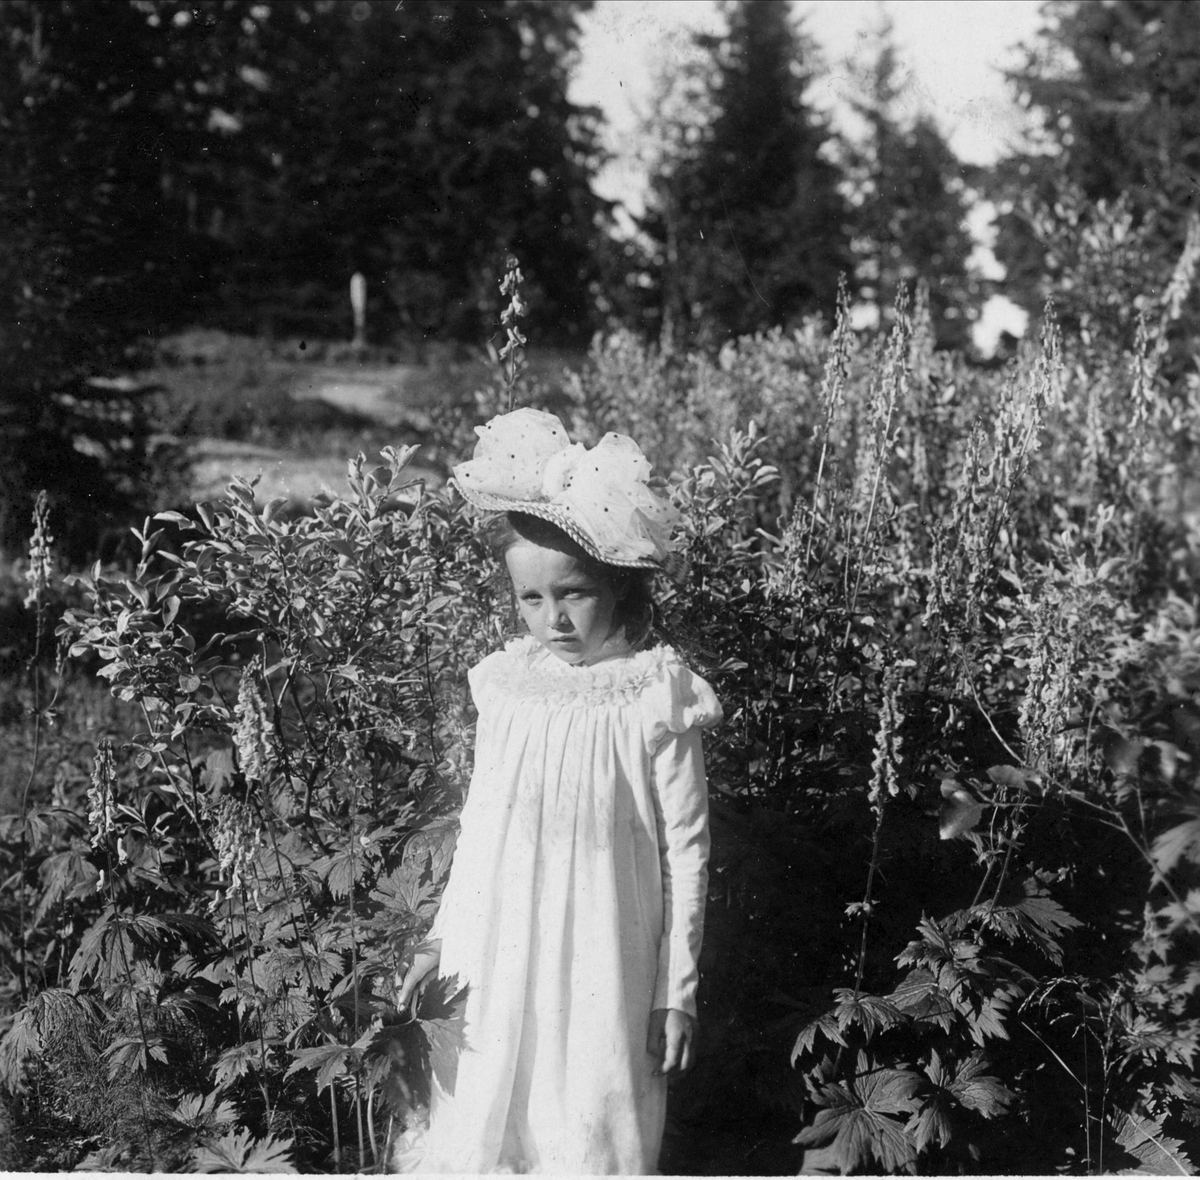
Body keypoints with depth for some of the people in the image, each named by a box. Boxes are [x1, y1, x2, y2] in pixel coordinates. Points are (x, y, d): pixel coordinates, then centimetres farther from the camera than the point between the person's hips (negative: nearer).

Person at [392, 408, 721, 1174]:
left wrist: (678, 991, -4)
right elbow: (479, 826, 10)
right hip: (499, 966, 4)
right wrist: (444, 939, 12)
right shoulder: (508, 685, -2)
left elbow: (686, 852, -6)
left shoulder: (657, 700, -12)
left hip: (603, 974, -3)